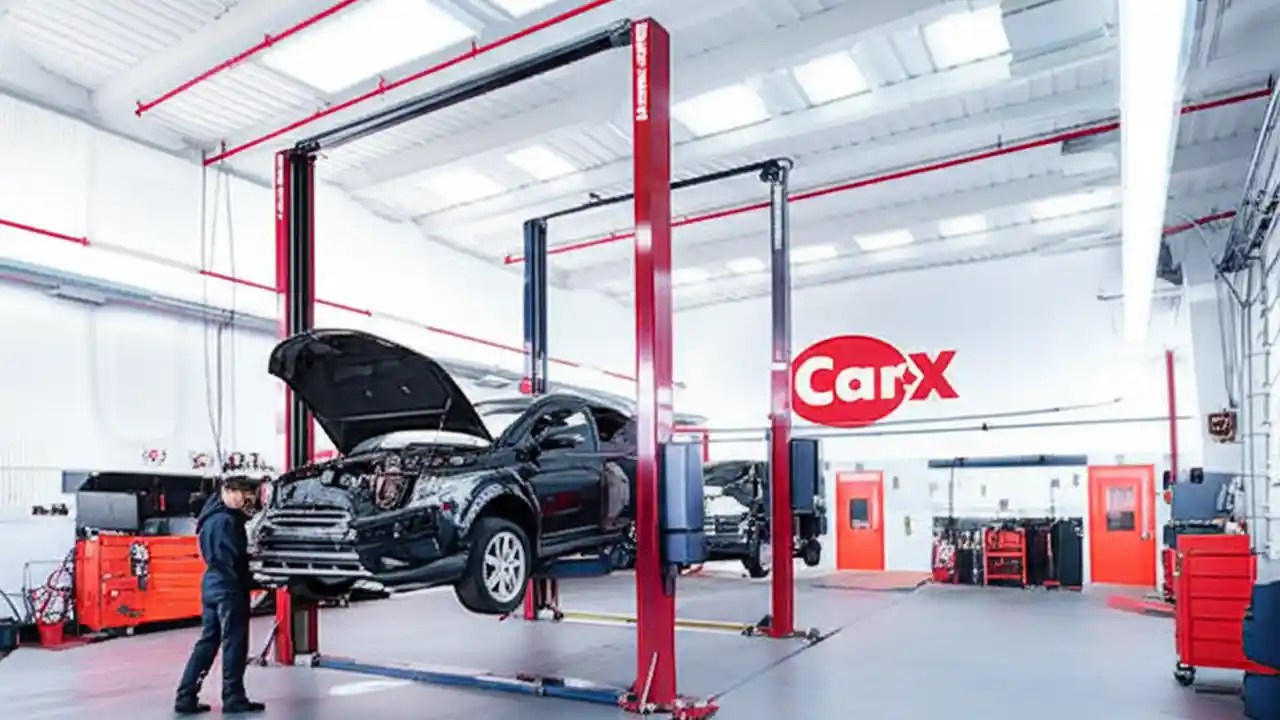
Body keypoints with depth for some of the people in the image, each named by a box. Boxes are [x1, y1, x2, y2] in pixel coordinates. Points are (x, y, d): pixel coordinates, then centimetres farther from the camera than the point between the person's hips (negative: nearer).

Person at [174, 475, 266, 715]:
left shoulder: (212, 516, 14)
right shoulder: (228, 520, -17)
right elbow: (234, 559, -19)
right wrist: (250, 582, -10)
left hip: (212, 583, 9)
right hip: (228, 587, -9)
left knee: (207, 642, 13)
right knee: (234, 644, -1)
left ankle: (186, 697, 14)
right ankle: (233, 698, 6)